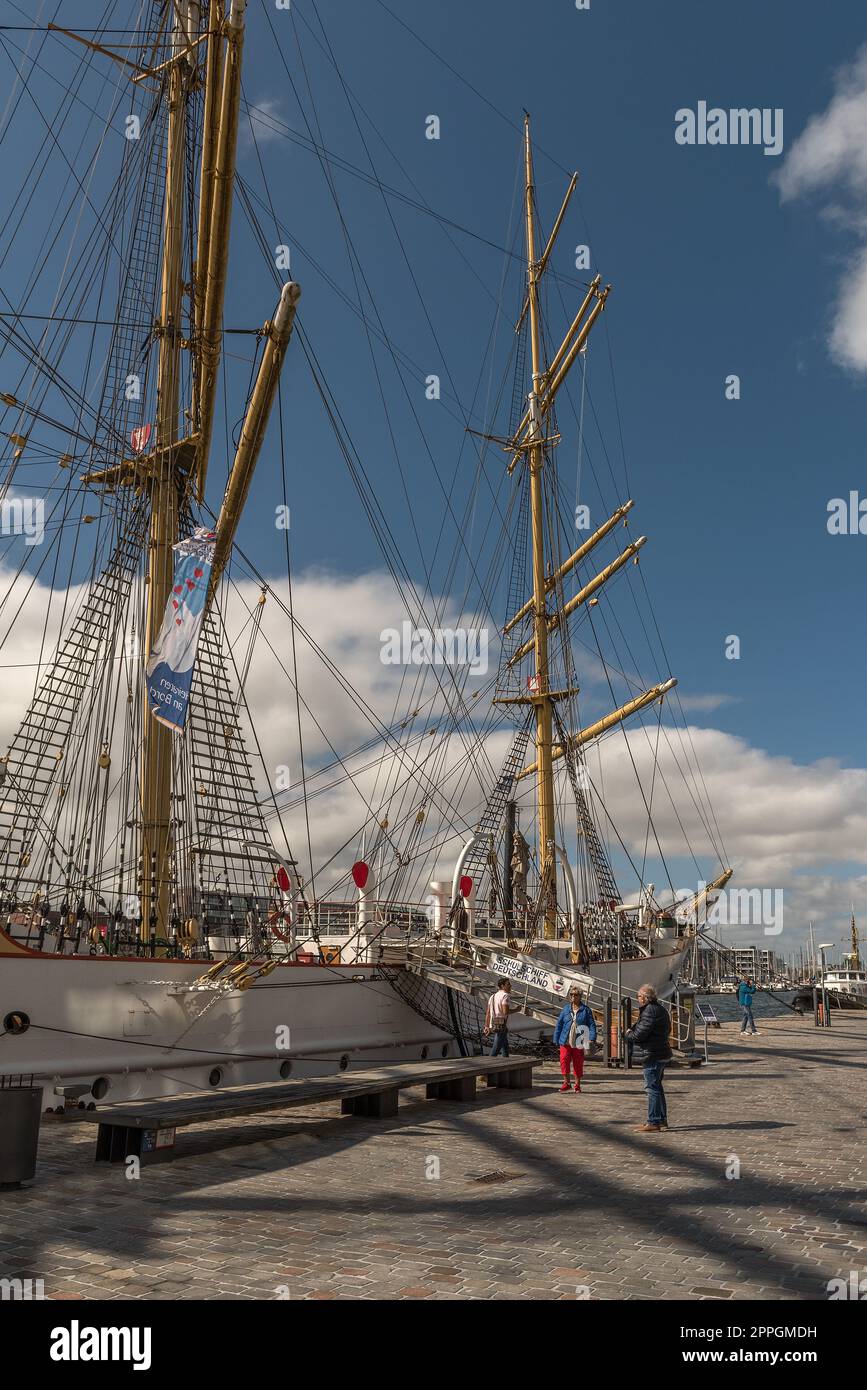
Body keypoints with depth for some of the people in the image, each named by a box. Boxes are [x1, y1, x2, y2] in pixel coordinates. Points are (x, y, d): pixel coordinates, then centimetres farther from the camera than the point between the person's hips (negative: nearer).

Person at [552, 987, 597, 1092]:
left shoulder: (585, 1010, 3)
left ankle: (577, 1084, 20)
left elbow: (592, 1025, 1)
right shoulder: (566, 1009, 9)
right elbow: (559, 1025, 11)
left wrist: (592, 1039, -13)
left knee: (578, 1064, 6)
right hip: (565, 1042, 1)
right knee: (564, 1060, -12)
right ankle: (566, 1082, 1)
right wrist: (556, 1040, 8)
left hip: (579, 1043, -1)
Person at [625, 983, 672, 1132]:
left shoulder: (649, 1011, -19)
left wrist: (629, 1034, 0)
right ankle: (662, 1120, 25)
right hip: (661, 1053, 11)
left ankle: (653, 1122, -2)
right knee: (657, 1087, 18)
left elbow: (639, 1034, -23)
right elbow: (667, 1029, 24)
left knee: (652, 1088, -5)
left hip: (652, 1055, -11)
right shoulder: (660, 1009, 14)